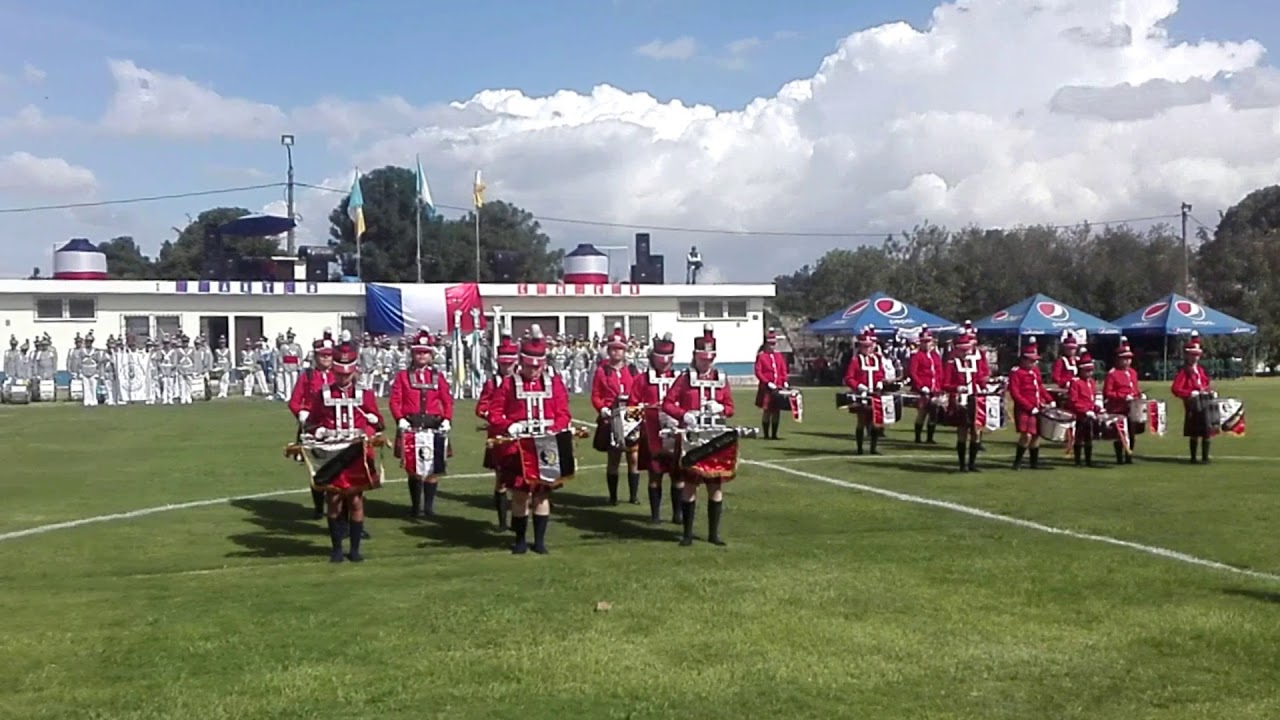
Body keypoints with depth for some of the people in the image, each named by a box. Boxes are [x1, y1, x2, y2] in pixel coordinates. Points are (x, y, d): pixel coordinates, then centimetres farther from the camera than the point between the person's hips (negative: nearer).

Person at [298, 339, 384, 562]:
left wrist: (367, 433, -12)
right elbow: (308, 421, 11)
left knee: (356, 501, 2)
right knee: (334, 500, 2)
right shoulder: (321, 395, 6)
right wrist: (318, 431, -9)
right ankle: (336, 548, 13)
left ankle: (355, 548, 12)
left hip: (358, 455, 0)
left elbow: (377, 424, 7)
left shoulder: (365, 395, 6)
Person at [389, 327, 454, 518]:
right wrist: (400, 419, -16)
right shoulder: (402, 376, 6)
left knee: (433, 468, 0)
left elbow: (447, 401, 7)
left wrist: (447, 420, -8)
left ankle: (429, 507, 8)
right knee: (414, 469, 1)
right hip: (411, 426, -2)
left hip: (434, 426, 2)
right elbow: (395, 400, -2)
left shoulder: (438, 376, 11)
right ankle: (416, 506, 11)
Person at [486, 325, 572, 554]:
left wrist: (554, 431, -16)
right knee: (520, 494, 3)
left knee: (542, 493, 6)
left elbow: (563, 414, 2)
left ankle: (539, 540, 16)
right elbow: (494, 413, 1)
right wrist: (508, 426, -17)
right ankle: (520, 539, 15)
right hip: (518, 448, -1)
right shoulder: (510, 385, 2)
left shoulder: (554, 383, 6)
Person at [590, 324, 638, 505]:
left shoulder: (632, 370, 8)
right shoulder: (602, 371, 3)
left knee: (633, 457, 1)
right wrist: (602, 408, -15)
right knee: (613, 459, 4)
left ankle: (634, 495, 10)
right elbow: (595, 395, 0)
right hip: (611, 420, -1)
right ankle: (613, 496, 13)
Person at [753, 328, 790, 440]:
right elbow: (758, 372, -9)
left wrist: (784, 381, -2)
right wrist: (768, 382, -17)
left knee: (777, 411, 7)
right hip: (766, 388, -5)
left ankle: (774, 434, 13)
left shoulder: (779, 355, 13)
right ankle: (766, 434, 5)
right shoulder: (761, 356, -3)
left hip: (779, 387, 5)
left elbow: (783, 370, 14)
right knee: (766, 411, -2)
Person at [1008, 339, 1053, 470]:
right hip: (1024, 410, -8)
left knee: (1036, 435, 12)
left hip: (1037, 409, 8)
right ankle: (1017, 462, -3)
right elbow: (1015, 394, -15)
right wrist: (1030, 408, -18)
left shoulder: (1035, 370, 14)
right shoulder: (1016, 372, -10)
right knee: (1026, 435, -17)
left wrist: (1050, 400, 10)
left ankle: (1035, 462, 24)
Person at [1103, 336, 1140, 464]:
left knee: (1132, 433, 9)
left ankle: (1129, 456, 18)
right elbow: (1107, 393, -14)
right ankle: (1120, 458, 6)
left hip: (1132, 409, 7)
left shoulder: (1133, 372, 13)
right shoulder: (1112, 374, -9)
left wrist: (1139, 394, 1)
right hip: (1118, 410, -7)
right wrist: (1124, 397, -21)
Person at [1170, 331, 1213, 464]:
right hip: (1193, 405, -6)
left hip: (1205, 403, 6)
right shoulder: (1184, 371, -6)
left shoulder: (1201, 370, 14)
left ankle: (1205, 457, 9)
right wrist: (1190, 393, -25)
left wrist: (1210, 392, 7)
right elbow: (1176, 389, -15)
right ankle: (1193, 457, 8)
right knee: (1194, 434, 0)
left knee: (1206, 433, 3)